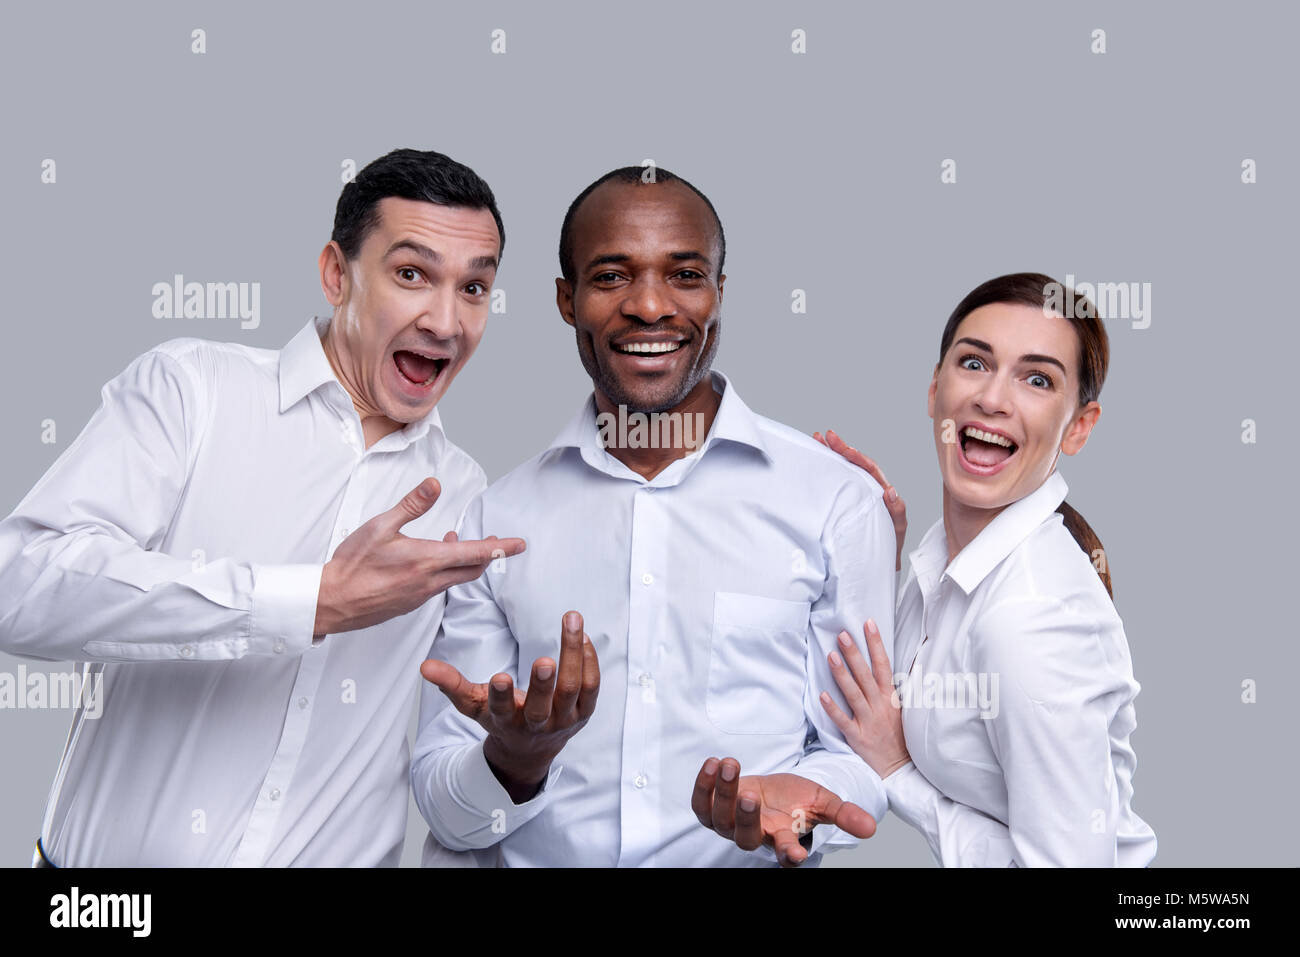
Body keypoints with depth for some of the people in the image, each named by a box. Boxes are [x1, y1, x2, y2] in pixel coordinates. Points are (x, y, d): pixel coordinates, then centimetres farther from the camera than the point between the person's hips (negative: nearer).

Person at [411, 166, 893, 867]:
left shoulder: (839, 504, 1)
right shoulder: (493, 519, 5)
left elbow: (862, 755, 3)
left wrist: (791, 798, -17)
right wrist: (514, 763, -15)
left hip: (738, 861, -1)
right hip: (532, 862, 1)